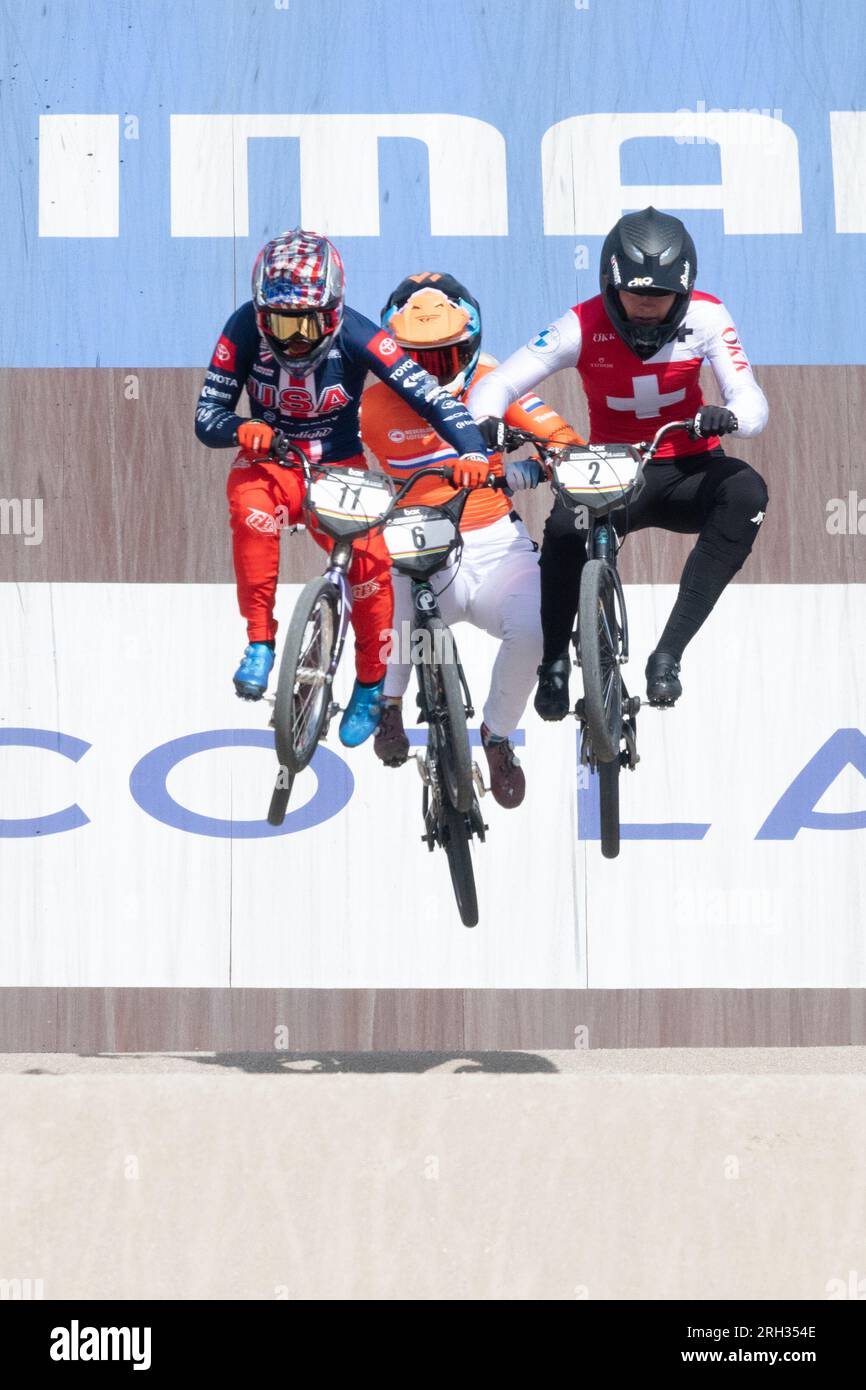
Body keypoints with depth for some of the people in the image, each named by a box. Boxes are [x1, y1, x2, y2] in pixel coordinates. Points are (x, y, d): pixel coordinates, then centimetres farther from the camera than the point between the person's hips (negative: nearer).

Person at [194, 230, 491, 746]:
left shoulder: (355, 335, -21)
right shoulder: (245, 330, -17)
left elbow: (428, 394, -27)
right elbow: (207, 414, -16)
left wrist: (472, 451, -43)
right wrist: (240, 429, -40)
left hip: (340, 466, 0)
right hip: (272, 463, 0)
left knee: (371, 562, -25)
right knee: (252, 510, -37)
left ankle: (370, 685, 1)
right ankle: (260, 643, -22)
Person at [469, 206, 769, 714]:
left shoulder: (704, 317, -12)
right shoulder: (584, 326, -13)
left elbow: (753, 404, -18)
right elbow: (500, 383, -15)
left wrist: (728, 416, -43)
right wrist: (485, 421, -38)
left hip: (686, 473, 1)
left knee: (745, 491, -33)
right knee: (564, 527, -34)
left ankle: (668, 653, -32)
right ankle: (554, 663, -7)